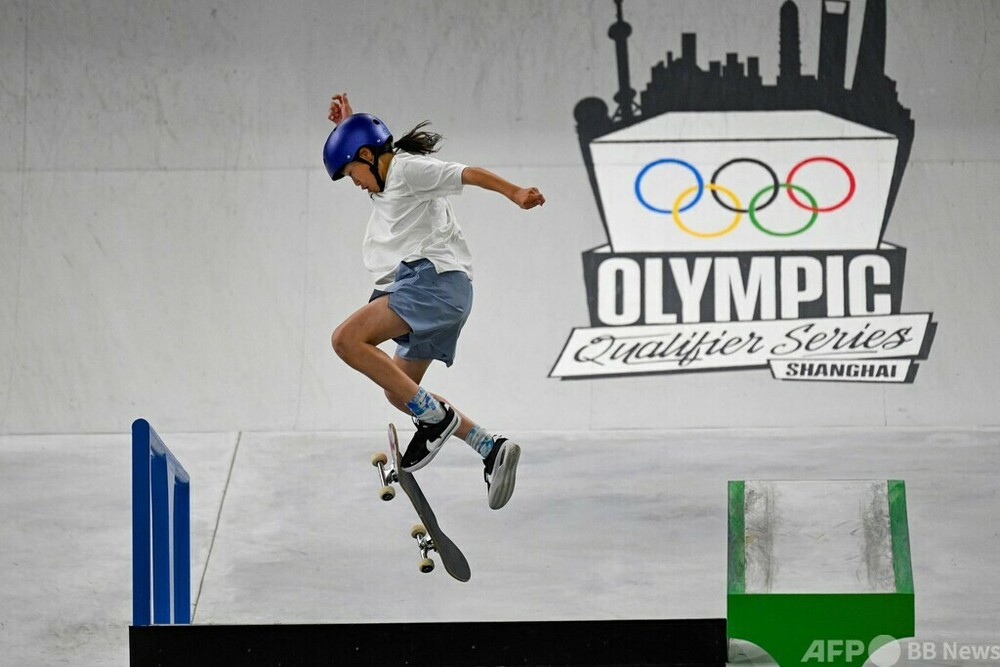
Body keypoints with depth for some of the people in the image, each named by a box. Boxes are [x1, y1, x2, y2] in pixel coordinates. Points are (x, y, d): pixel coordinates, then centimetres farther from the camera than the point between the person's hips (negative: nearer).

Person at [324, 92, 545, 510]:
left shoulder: (407, 169, -1)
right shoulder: (388, 184, 29)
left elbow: (468, 174, -16)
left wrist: (514, 193, -31)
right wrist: (346, 124, 38)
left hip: (433, 280, -11)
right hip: (437, 291, 11)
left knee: (347, 339, -22)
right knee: (399, 393, 15)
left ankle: (434, 417, -22)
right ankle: (492, 449, 8)